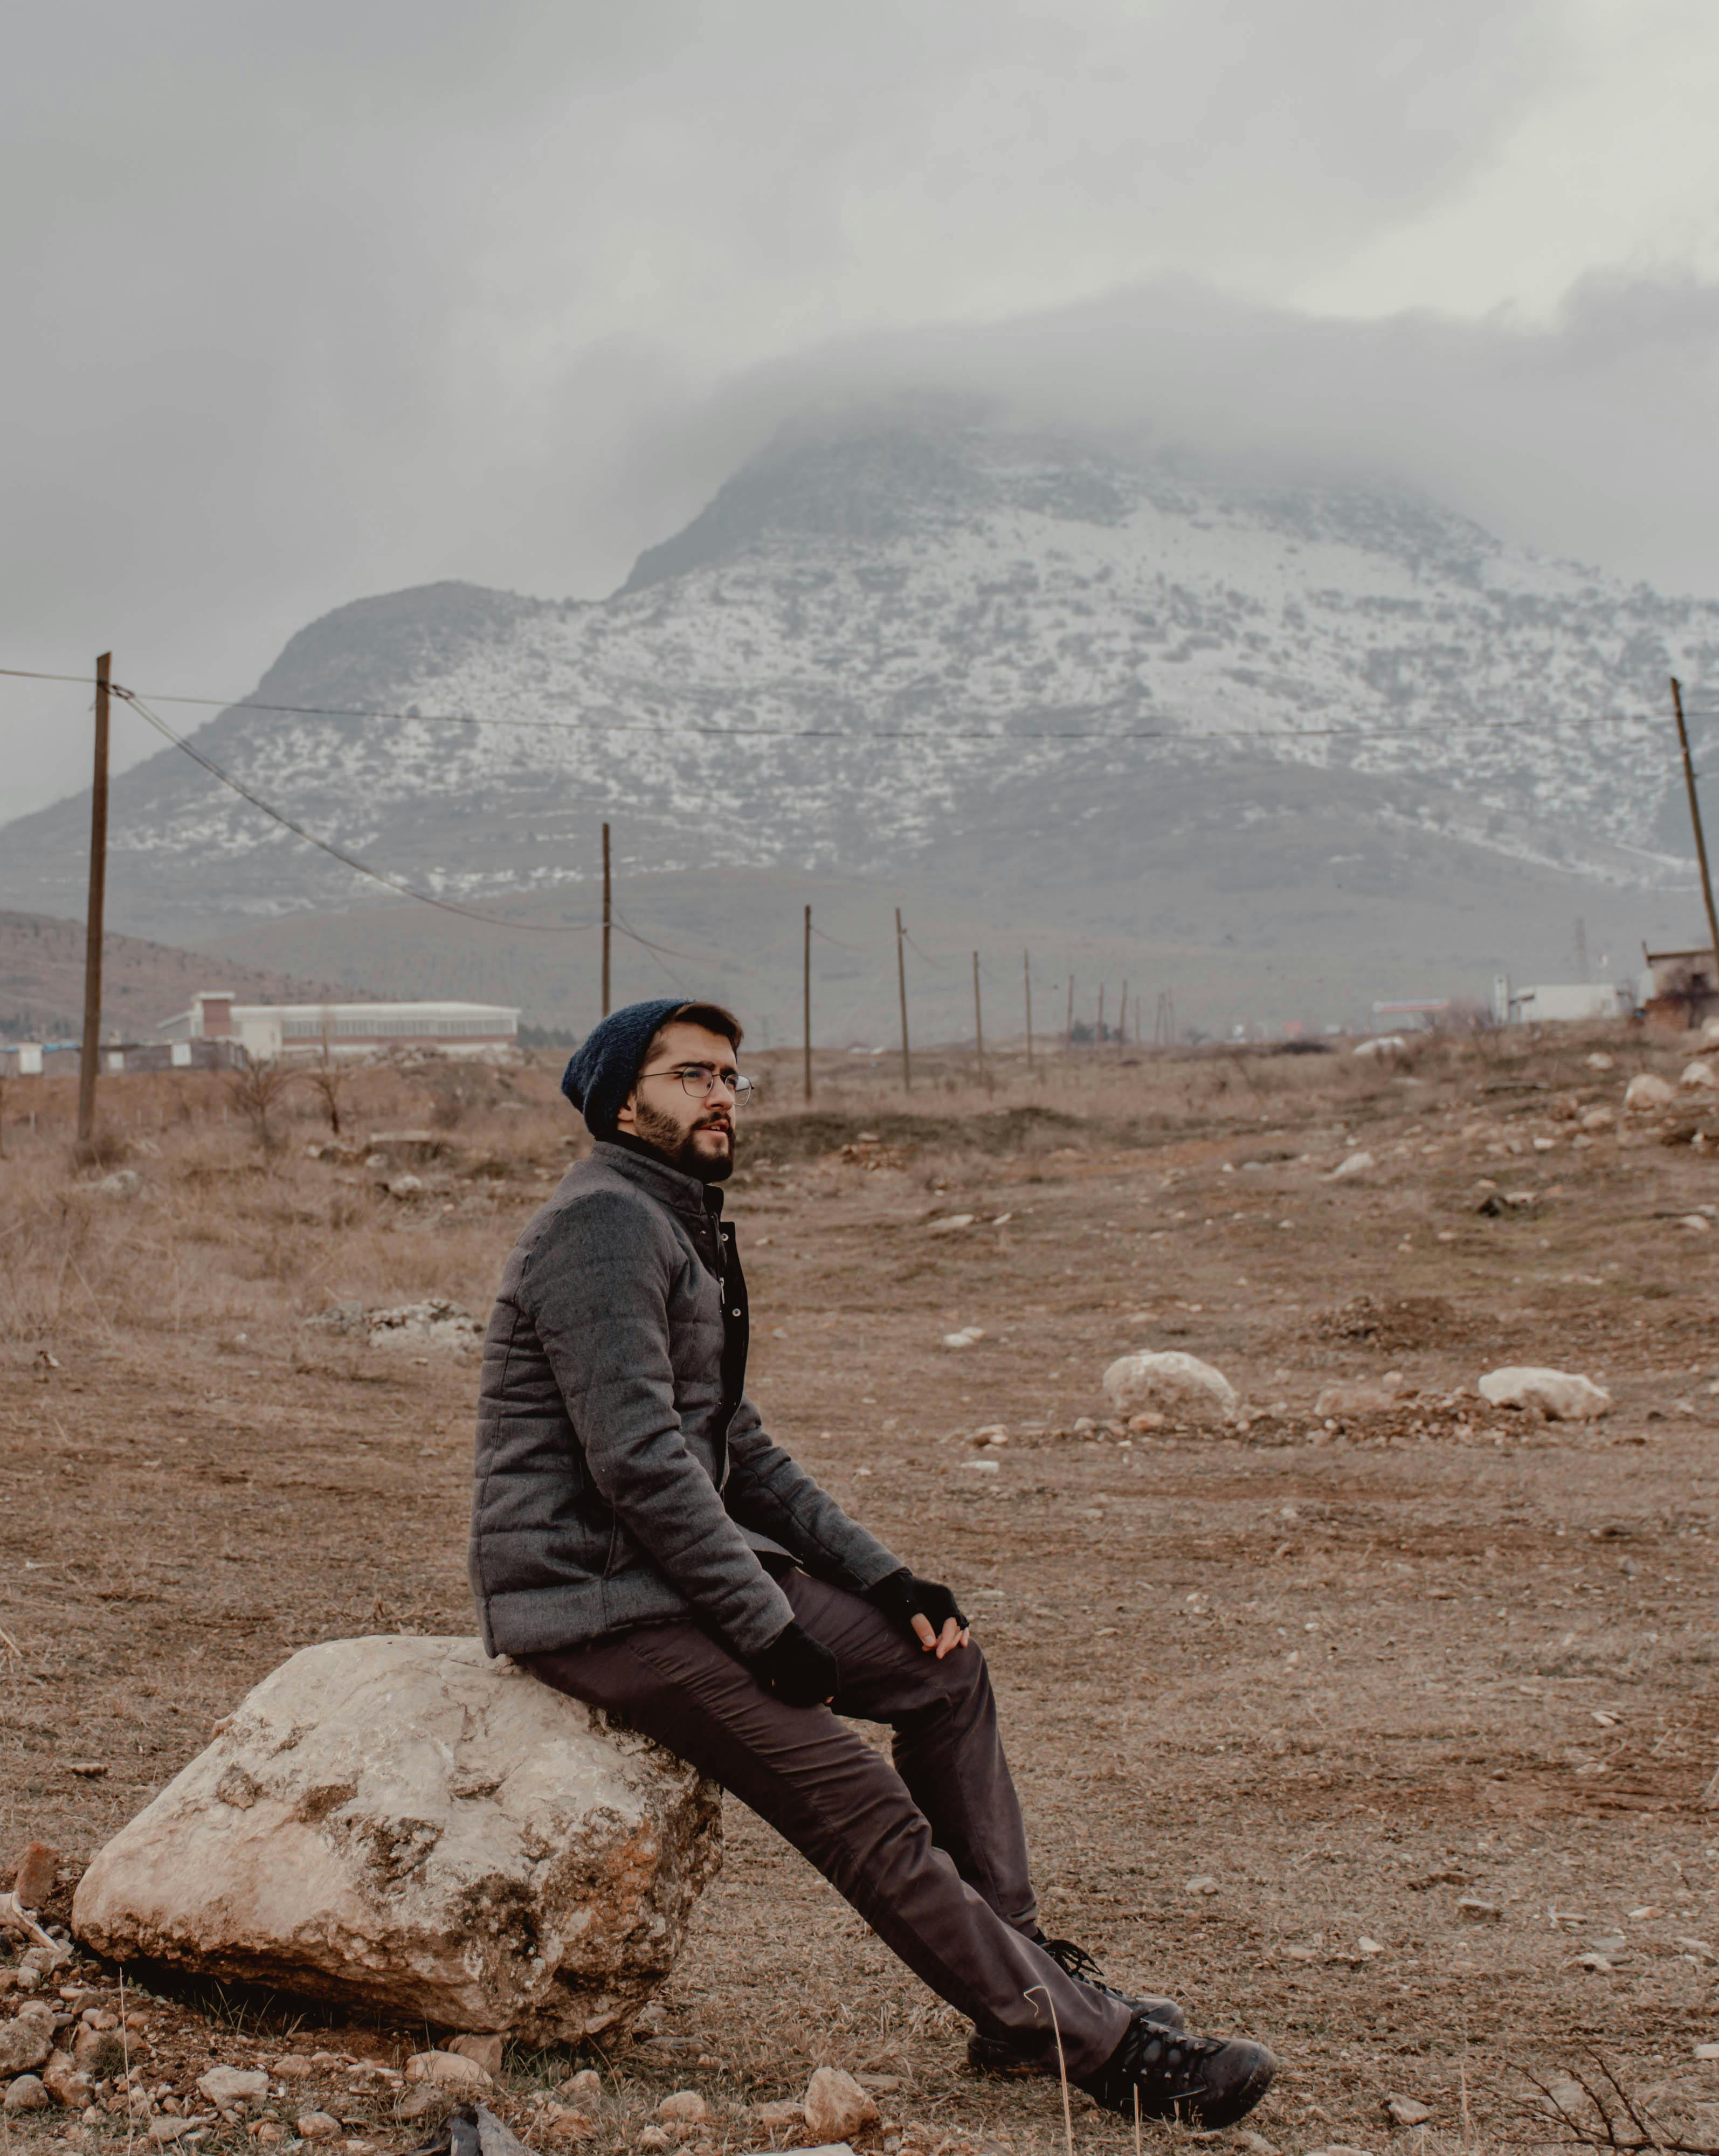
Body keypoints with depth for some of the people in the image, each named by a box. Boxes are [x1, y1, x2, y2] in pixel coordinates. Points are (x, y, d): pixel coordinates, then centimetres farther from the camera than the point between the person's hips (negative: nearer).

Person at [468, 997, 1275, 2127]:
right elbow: (637, 1461, -23)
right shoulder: (605, 1224, -15)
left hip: (684, 1565, 10)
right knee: (865, 1810, -14)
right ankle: (1097, 2044, -4)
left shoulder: (687, 1229, 16)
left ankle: (1024, 1966, 15)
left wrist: (886, 1578, 8)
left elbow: (742, 1450, 18)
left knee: (941, 1661, 9)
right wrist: (769, 1626, -18)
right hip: (597, 1599, -10)